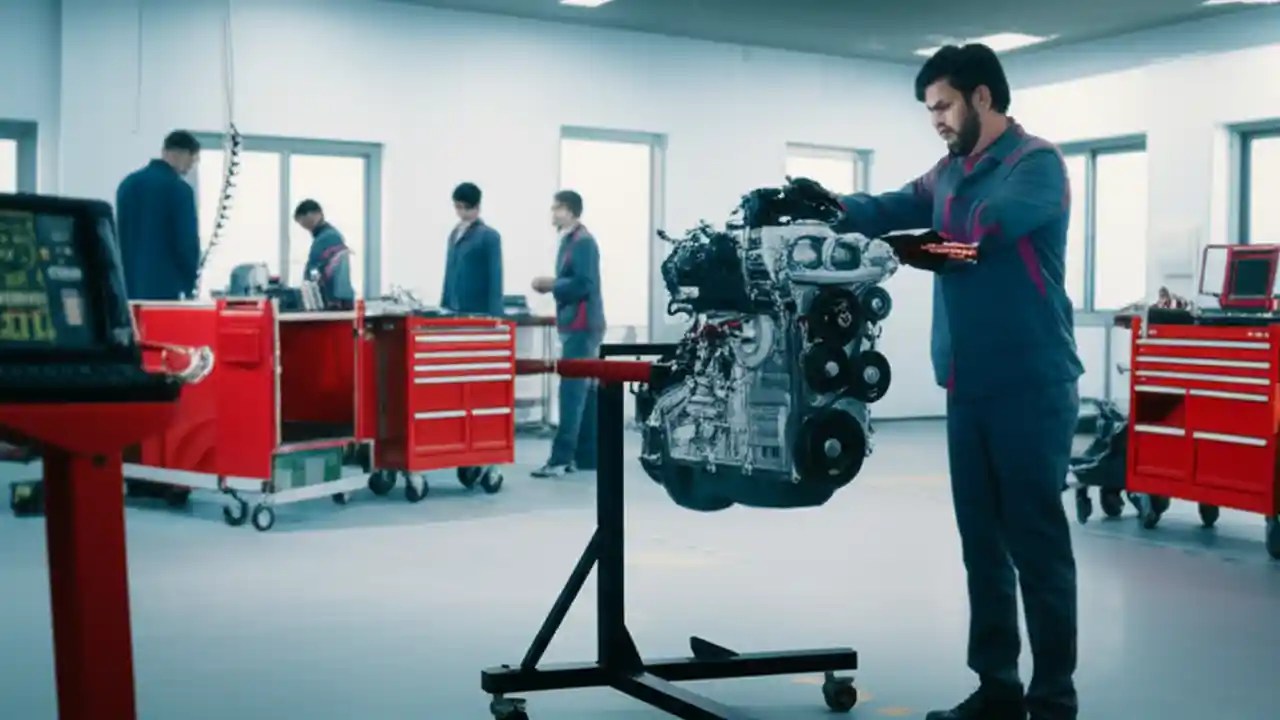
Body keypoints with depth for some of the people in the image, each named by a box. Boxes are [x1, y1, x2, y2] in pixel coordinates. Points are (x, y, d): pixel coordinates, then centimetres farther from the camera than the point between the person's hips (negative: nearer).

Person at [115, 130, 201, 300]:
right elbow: (187, 240, -10)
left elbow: (119, 235, 15)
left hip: (130, 284, 7)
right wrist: (190, 285, 2)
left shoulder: (127, 183, 11)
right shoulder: (179, 189, -11)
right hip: (164, 286, -7)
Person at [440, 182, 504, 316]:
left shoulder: (489, 237, -5)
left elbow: (495, 278, -9)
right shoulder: (454, 235, 16)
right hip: (453, 311, 7)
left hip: (478, 312, -7)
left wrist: (494, 316, -15)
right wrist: (444, 305, 16)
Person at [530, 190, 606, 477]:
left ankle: (561, 458, -11)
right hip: (576, 325, 10)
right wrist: (550, 284, 5)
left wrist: (551, 284, -11)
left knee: (572, 391, -10)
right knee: (584, 391, 11)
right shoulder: (569, 240, 16)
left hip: (581, 326, -10)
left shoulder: (583, 242, -14)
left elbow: (583, 284, -22)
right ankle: (586, 456, 15)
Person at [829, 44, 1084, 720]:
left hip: (1031, 386, -8)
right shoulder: (948, 173, 17)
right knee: (982, 542, 12)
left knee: (1037, 542, -4)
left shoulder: (1036, 162, -7)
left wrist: (912, 245, -21)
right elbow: (890, 210, 3)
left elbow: (984, 224, -22)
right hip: (969, 387, 8)